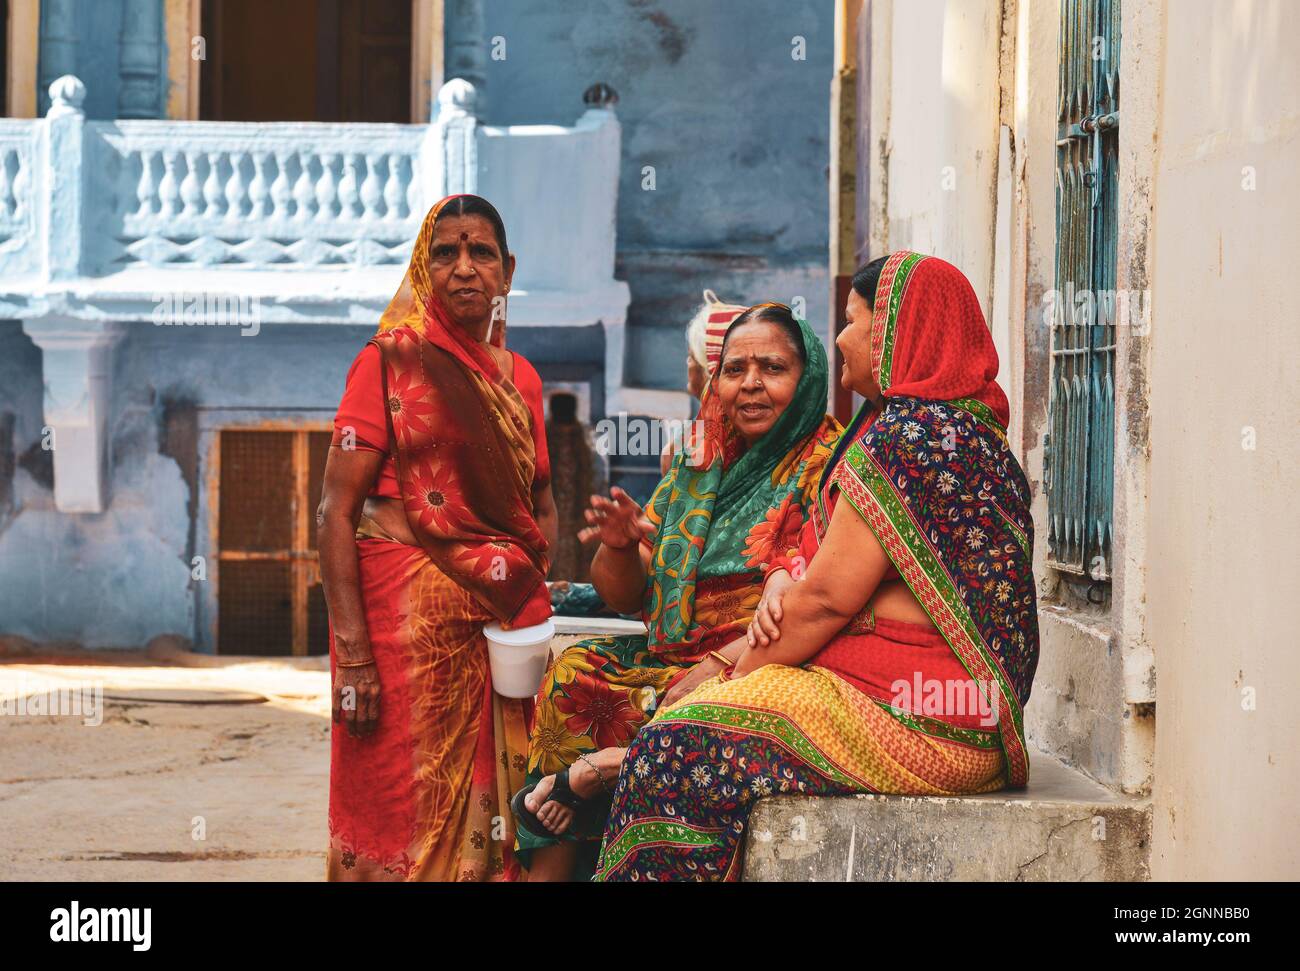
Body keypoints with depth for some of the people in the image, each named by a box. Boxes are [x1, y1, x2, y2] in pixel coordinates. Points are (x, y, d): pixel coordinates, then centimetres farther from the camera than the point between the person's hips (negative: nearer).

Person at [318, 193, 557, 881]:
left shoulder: (520, 378, 14)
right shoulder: (391, 360, -1)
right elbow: (336, 513, -7)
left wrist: (545, 611, 4)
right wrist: (353, 657, -15)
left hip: (510, 616, 5)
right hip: (410, 617, -5)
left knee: (498, 818, 3)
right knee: (405, 820, -3)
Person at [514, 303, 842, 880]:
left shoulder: (824, 468, -3)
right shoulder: (696, 470, 16)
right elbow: (625, 597, 17)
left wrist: (724, 664, -25)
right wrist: (619, 545, -6)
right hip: (671, 657, 7)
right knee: (573, 673, -14)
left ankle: (579, 778, -6)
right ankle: (549, 872, -11)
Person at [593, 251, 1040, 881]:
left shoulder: (906, 434, -16)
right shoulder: (969, 425, 18)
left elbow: (828, 596, -18)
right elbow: (824, 562, 20)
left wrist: (745, 671, -5)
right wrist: (783, 581, -1)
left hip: (914, 713, -11)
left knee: (672, 753, -14)